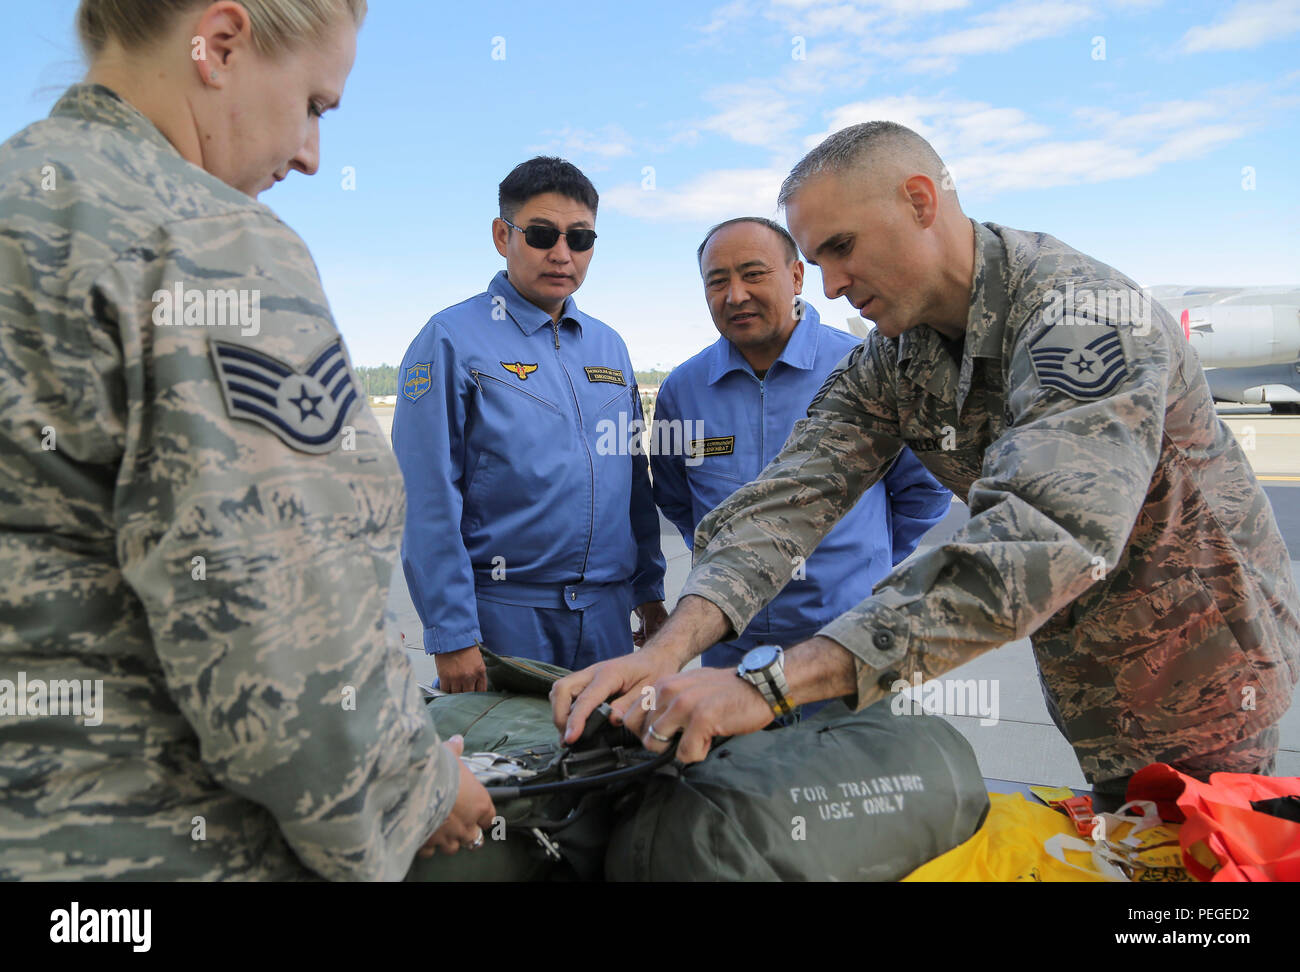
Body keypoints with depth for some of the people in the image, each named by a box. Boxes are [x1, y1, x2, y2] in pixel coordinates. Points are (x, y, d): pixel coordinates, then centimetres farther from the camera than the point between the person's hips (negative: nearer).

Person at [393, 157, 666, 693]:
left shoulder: (609, 346, 12)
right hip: (502, 611, -5)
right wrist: (453, 636, -15)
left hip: (608, 614, 6)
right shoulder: (452, 339, -6)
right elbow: (428, 502, -11)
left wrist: (650, 590, 12)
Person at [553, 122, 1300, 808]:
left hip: (1197, 688, -5)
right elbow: (793, 495, -16)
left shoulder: (1078, 312, -29)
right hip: (1085, 691, 5)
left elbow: (1051, 534, -43)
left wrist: (775, 684, -50)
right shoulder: (889, 364, -5)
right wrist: (668, 649, -34)